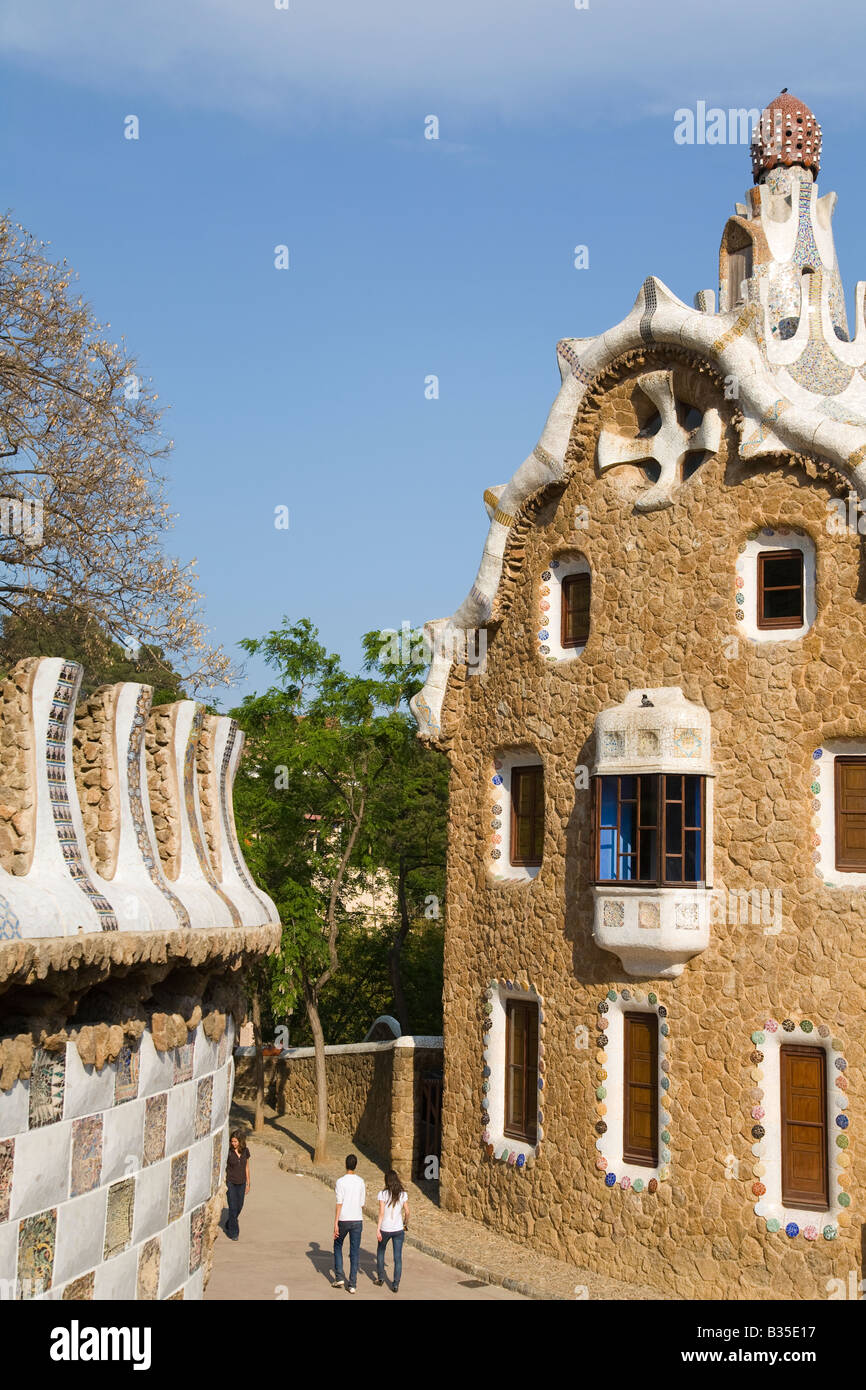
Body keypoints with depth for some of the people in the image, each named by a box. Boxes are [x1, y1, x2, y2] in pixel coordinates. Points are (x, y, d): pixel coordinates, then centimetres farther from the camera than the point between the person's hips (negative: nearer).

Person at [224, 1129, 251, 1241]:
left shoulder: (245, 1151, -3)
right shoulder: (228, 1151, -14)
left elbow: (247, 1167, 7)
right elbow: (223, 1167, -9)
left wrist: (248, 1184, 11)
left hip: (241, 1183, 4)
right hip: (231, 1183, -4)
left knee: (239, 1207, 13)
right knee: (233, 1208, -7)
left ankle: (228, 1224, 38)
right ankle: (233, 1233, 4)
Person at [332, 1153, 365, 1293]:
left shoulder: (341, 1181, -10)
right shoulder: (361, 1182, 3)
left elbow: (339, 1203, -13)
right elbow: (362, 1203, 8)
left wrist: (335, 1223, -11)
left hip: (343, 1220, -3)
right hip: (357, 1220, 3)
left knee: (338, 1246, 19)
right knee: (355, 1251, 6)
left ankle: (339, 1277, 10)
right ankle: (352, 1285, 4)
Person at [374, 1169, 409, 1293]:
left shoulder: (383, 1194, -11)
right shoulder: (403, 1194, -4)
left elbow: (381, 1213, -15)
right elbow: (407, 1212, 1)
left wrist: (378, 1230, -13)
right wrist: (405, 1224, 19)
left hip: (385, 1229, -1)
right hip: (398, 1229, 1)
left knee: (380, 1251, 24)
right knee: (398, 1257, 7)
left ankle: (380, 1277, 32)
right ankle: (395, 1284, 4)